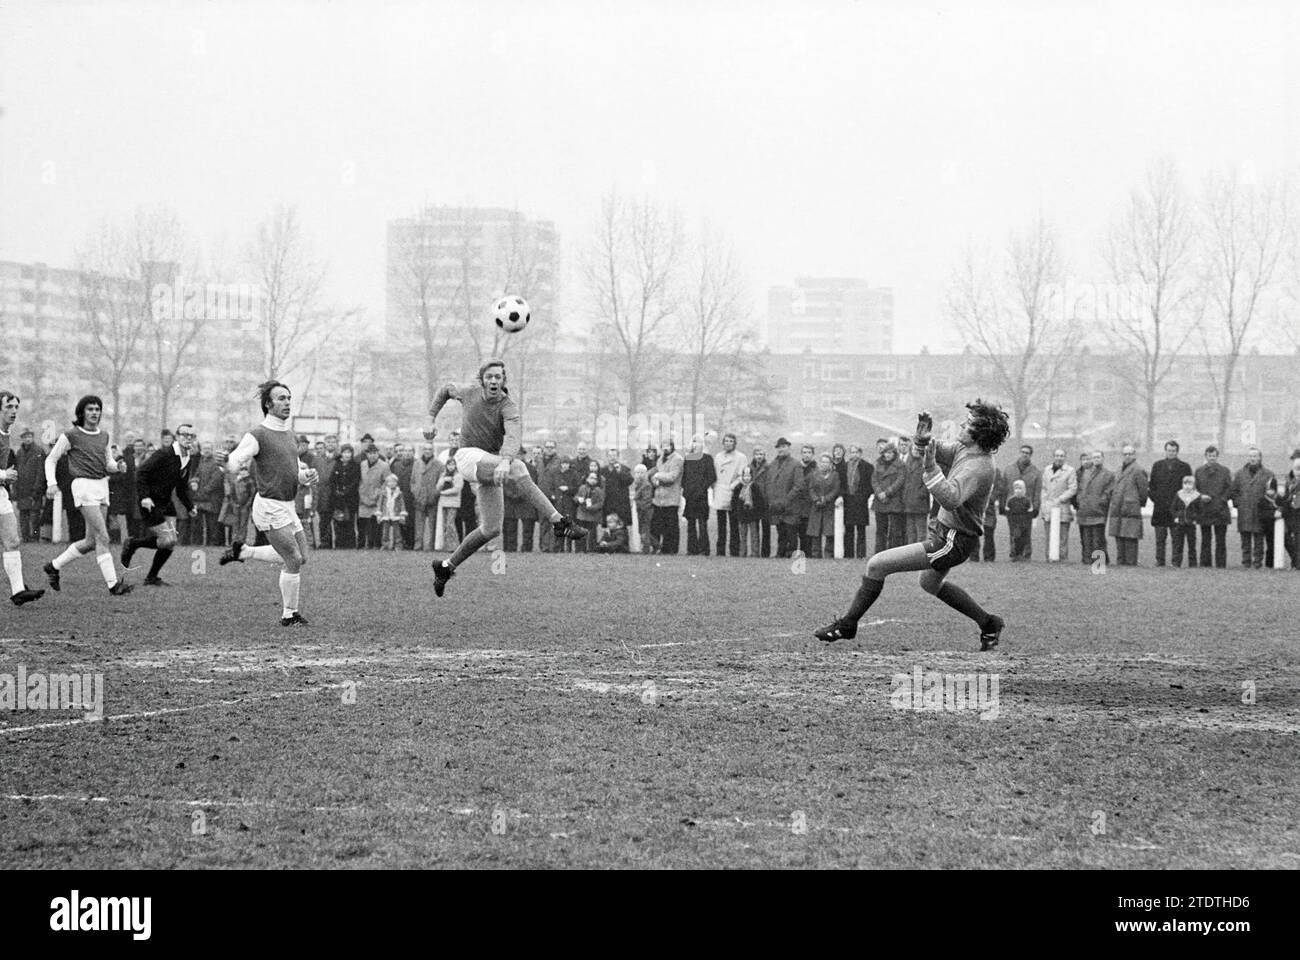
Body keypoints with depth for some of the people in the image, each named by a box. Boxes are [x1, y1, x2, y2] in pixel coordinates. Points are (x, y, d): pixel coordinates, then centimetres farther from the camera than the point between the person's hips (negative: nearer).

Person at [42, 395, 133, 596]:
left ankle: (54, 566, 26)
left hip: (102, 486, 7)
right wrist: (51, 483, -10)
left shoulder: (104, 436, 14)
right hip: (83, 486, -7)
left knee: (91, 542, 9)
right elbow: (51, 460, 4)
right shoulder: (70, 436, -3)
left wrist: (118, 466, 1)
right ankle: (113, 583, -17)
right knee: (103, 536, -16)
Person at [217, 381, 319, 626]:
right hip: (270, 507, -9)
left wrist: (308, 476, 2)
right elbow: (233, 465, -21)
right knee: (294, 560, -9)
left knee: (300, 558, 15)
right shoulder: (258, 435, -13)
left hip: (287, 506, 9)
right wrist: (226, 462, -45)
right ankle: (289, 614, 6)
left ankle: (243, 551, 29)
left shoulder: (289, 434, 13)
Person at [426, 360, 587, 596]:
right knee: (518, 468, -30)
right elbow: (446, 390, 19)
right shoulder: (469, 392, -5)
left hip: (492, 465, 3)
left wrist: (505, 461, -52)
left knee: (490, 529, 2)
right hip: (469, 455, -3)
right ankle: (559, 522, -41)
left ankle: (447, 566, 22)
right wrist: (431, 420, 13)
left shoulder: (508, 408, -13)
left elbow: (512, 438, -32)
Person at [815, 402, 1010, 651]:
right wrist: (923, 440, -11)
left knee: (876, 565, -12)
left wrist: (931, 468, -47)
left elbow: (950, 499, -41)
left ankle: (847, 625, 1)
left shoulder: (978, 467, -27)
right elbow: (935, 451, 11)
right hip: (946, 532, 11)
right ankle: (988, 623, 42)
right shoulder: (963, 450, 1)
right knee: (930, 584, 36)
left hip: (951, 542, -11)